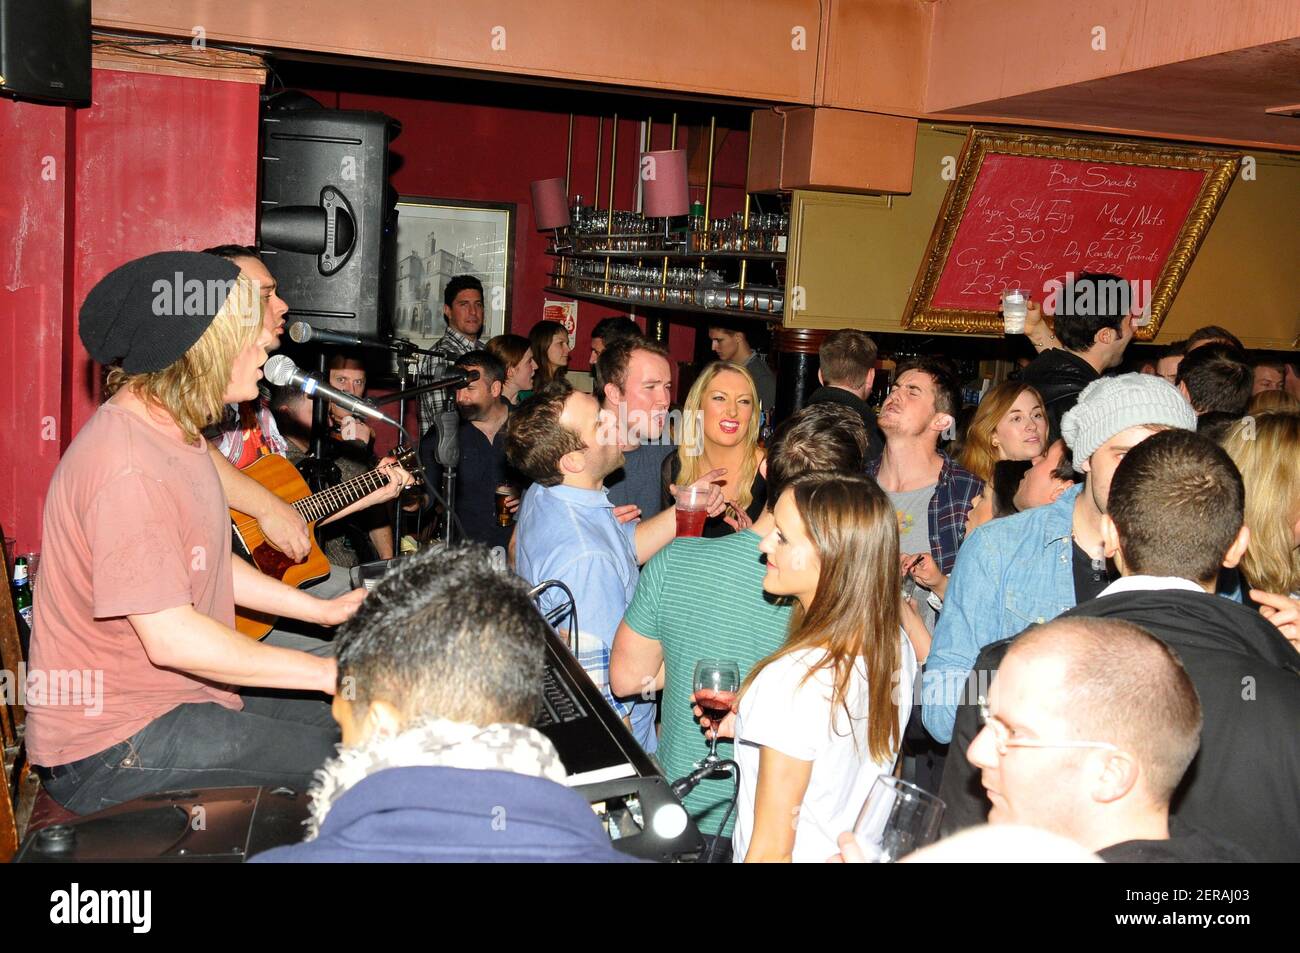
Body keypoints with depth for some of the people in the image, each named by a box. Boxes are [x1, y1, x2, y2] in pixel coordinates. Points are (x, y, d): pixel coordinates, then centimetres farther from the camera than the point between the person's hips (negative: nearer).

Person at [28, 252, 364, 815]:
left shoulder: (171, 431, 8)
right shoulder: (128, 463, -26)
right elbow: (171, 637, -28)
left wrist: (325, 611, 12)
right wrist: (331, 672, -21)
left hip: (186, 694, 10)